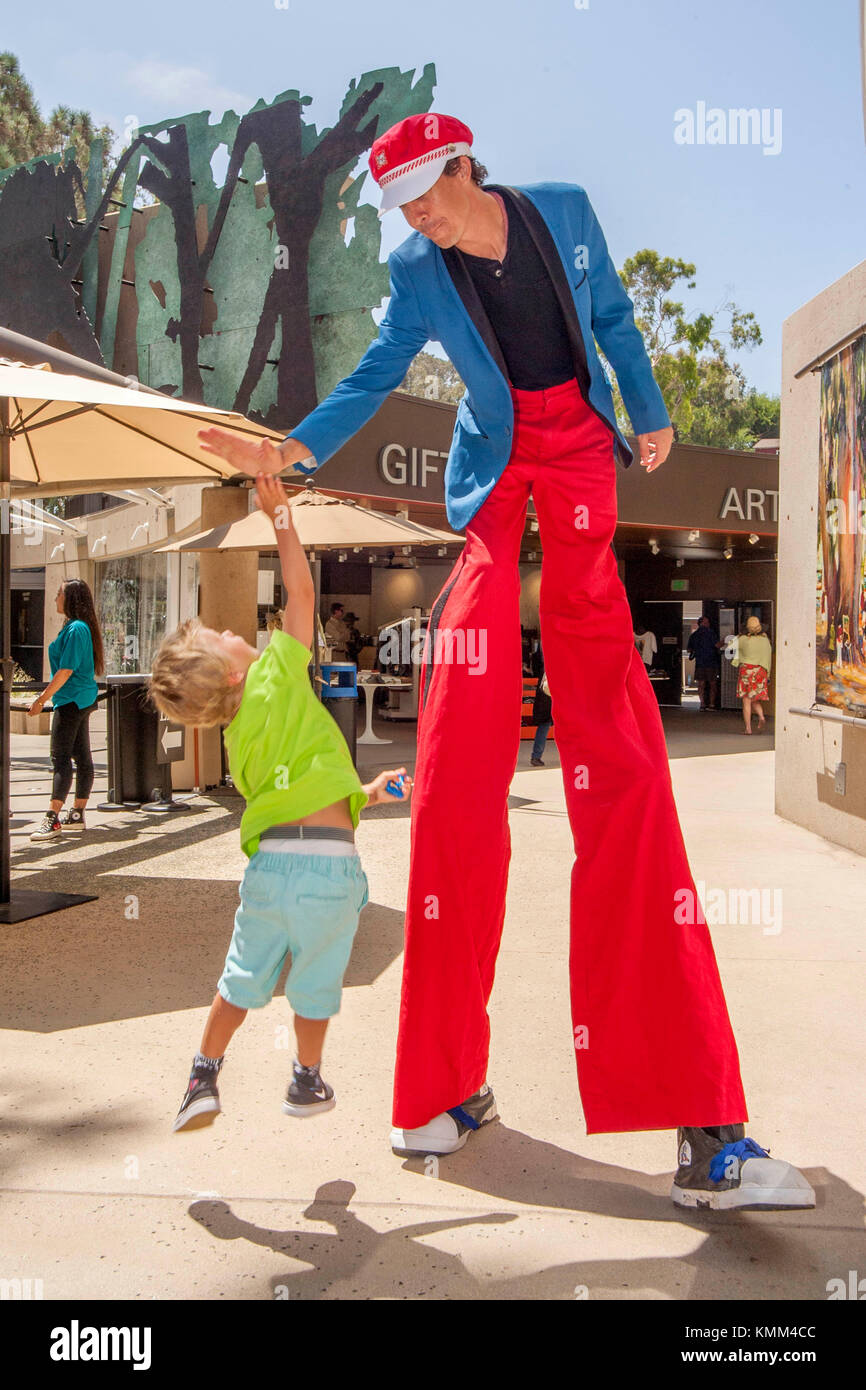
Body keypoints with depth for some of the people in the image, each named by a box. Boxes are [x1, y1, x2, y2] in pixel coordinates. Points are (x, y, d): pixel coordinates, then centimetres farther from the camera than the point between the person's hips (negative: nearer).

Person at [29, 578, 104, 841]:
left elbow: (66, 670, -20)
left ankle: (52, 819, -13)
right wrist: (46, 695, 23)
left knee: (61, 758, -11)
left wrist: (42, 699, -16)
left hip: (72, 701, -10)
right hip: (82, 699, 10)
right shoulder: (81, 627, 15)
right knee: (82, 757, 11)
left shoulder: (75, 629, -16)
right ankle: (77, 815, 18)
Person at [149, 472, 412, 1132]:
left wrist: (368, 790, 26)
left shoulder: (239, 739, 14)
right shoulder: (277, 675, -3)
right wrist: (281, 515, 6)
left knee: (243, 979, 21)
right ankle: (308, 1083, 30)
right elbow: (301, 591, -1)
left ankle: (204, 1077, 28)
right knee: (315, 980, 14)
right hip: (329, 858, -4)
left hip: (269, 860, 5)